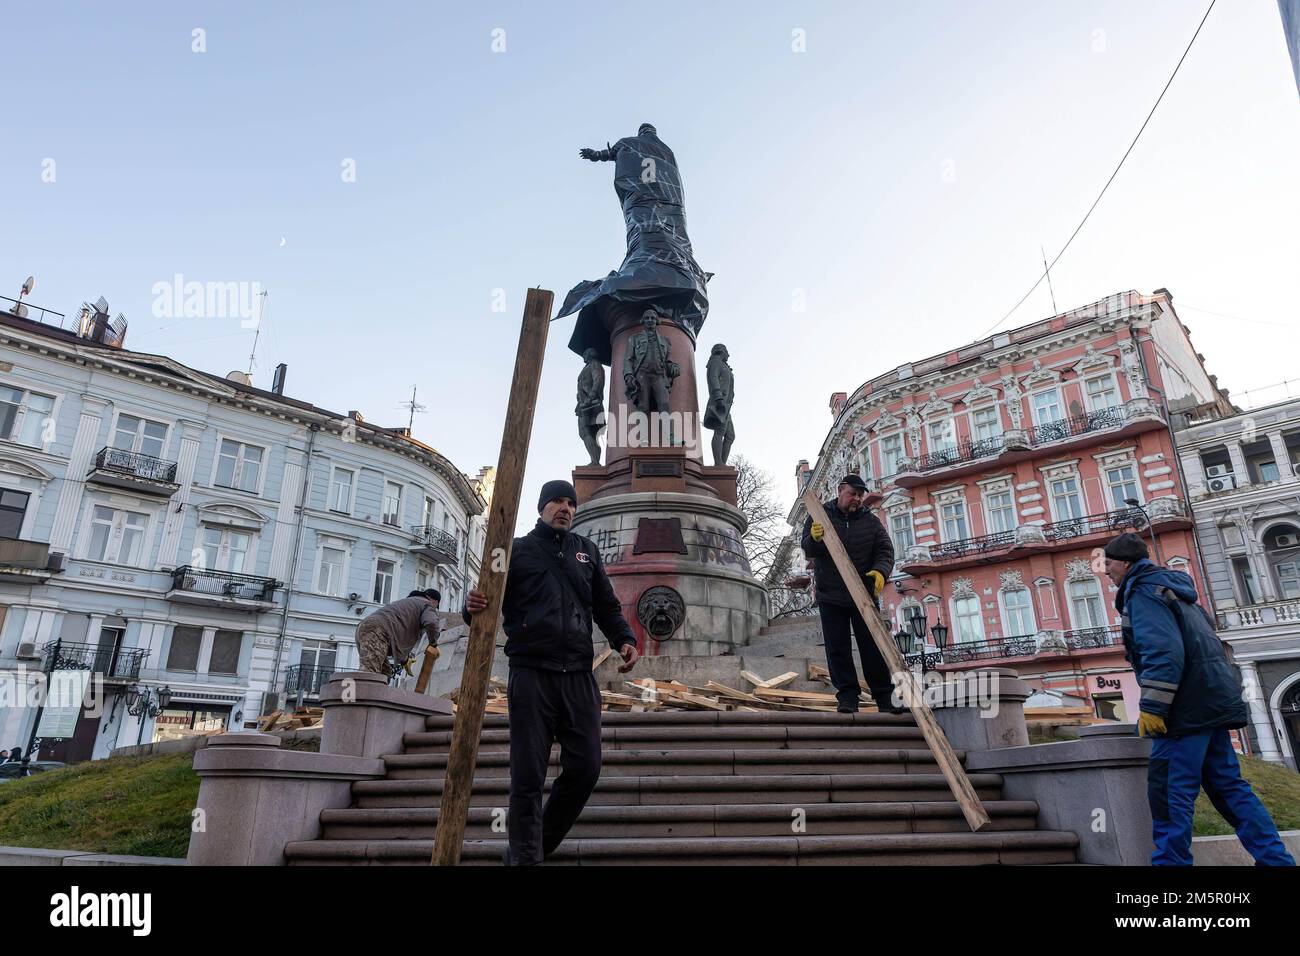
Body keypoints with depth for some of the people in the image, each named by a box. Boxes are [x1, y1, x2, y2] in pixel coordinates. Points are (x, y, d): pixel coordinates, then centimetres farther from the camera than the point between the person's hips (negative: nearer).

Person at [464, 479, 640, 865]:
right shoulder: (518, 550, 9)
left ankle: (540, 843, 23)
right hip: (531, 674, -3)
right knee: (528, 775, -3)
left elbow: (607, 605, 18)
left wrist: (624, 639, 0)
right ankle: (524, 856, 8)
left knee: (585, 767, 3)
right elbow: (491, 603, 2)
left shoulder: (586, 551, 18)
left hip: (579, 676, 4)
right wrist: (473, 606, -22)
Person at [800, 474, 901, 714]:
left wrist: (880, 570, -19)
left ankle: (885, 697, 10)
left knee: (873, 647, 3)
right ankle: (847, 696, 8)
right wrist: (814, 539, -30)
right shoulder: (820, 516, 2)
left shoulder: (871, 521, 8)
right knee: (837, 649, 1)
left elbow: (885, 550, 3)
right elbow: (808, 550, -5)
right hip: (830, 597, -1)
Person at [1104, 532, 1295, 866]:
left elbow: (1163, 651, -23)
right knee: (1227, 784, 13)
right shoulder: (1170, 586, 20)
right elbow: (1205, 631, 25)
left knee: (1170, 792, -6)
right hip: (1211, 701, 10)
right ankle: (1276, 859, 13)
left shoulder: (1143, 591, -11)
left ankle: (1170, 860, -4)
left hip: (1186, 706, -10)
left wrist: (1151, 708, -22)